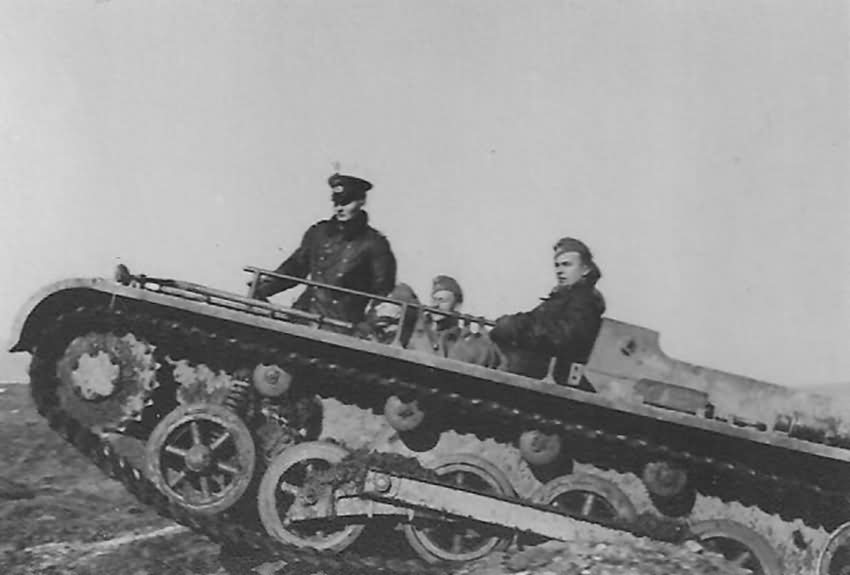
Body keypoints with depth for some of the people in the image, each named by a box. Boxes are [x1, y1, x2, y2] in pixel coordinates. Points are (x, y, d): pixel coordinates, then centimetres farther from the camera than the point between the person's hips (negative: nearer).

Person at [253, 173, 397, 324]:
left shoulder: (375, 243, 1)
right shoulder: (318, 232, 14)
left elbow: (382, 291, 3)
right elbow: (295, 268, 20)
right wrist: (260, 290, 10)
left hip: (343, 324, -4)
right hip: (305, 313, 4)